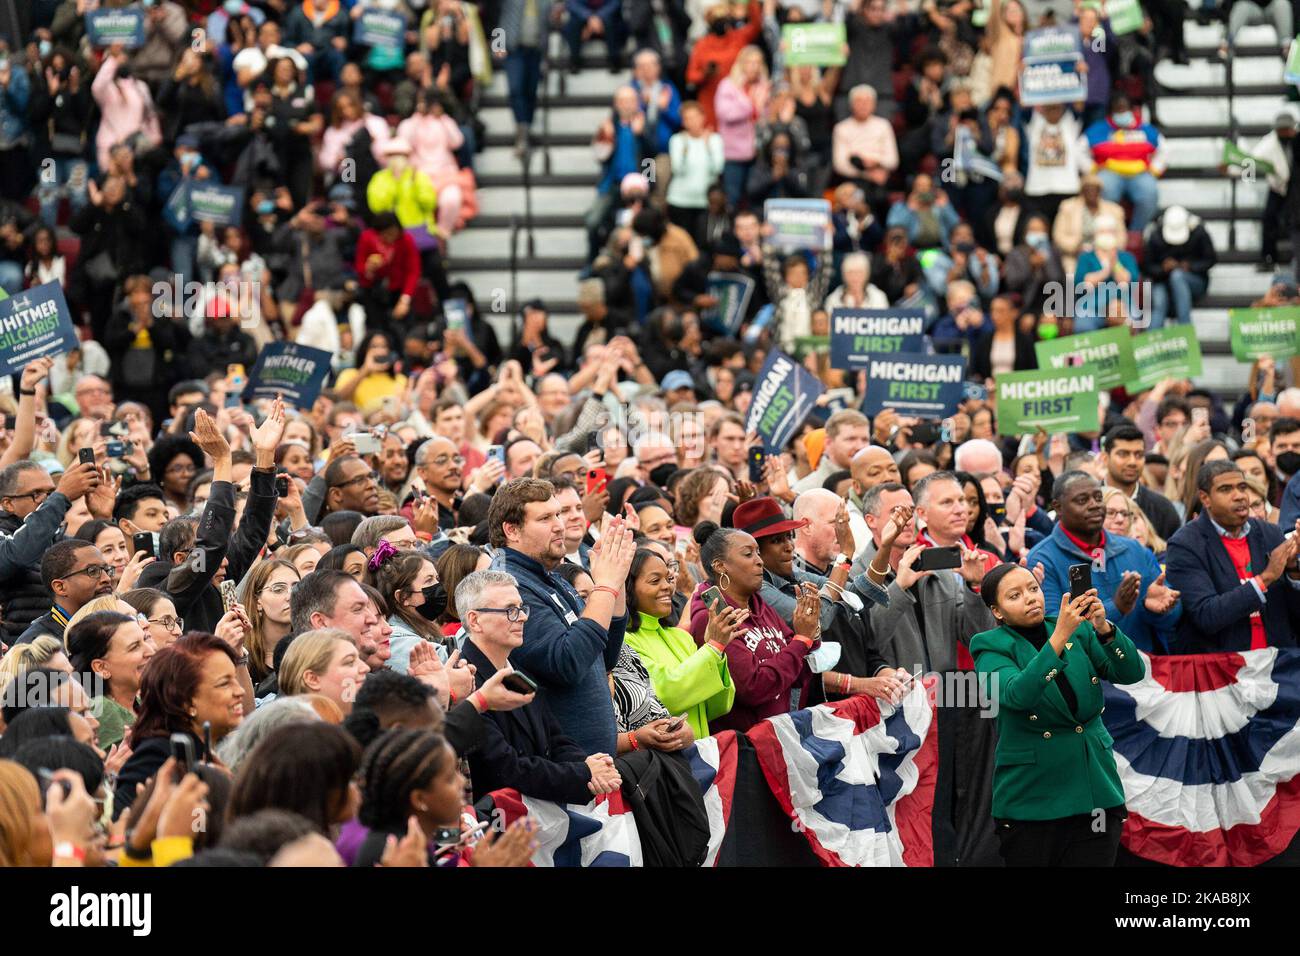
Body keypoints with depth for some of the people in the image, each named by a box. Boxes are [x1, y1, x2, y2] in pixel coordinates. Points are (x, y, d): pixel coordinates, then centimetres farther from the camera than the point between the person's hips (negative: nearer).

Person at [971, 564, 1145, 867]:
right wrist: (1060, 636, -31)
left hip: (1096, 793, 3)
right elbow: (1018, 694, -25)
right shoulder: (992, 648, -5)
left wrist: (1104, 628, -22)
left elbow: (1132, 673, -5)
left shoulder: (1080, 631, 6)